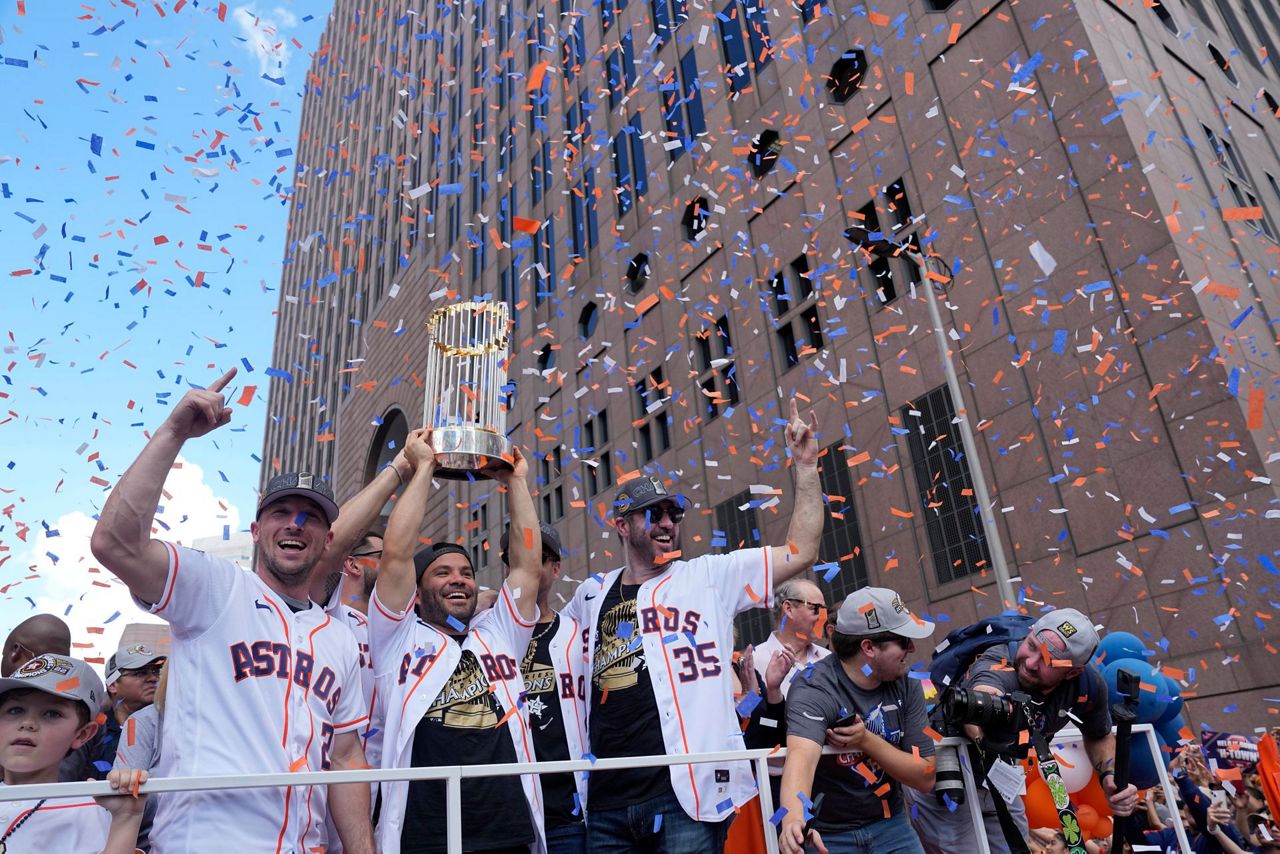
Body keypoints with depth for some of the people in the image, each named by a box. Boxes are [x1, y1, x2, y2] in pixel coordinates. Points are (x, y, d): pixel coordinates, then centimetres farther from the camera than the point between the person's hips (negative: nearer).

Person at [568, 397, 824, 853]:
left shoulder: (709, 576, 4)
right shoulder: (592, 594, 13)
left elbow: (801, 551, 0)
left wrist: (805, 465, -3)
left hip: (687, 793, -3)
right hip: (606, 803, 3)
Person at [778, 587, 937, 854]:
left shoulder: (907, 687, -7)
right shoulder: (815, 691, -24)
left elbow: (926, 778, -9)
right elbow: (801, 756, -42)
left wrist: (867, 741, -25)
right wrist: (794, 819, -61)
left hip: (888, 825, 4)